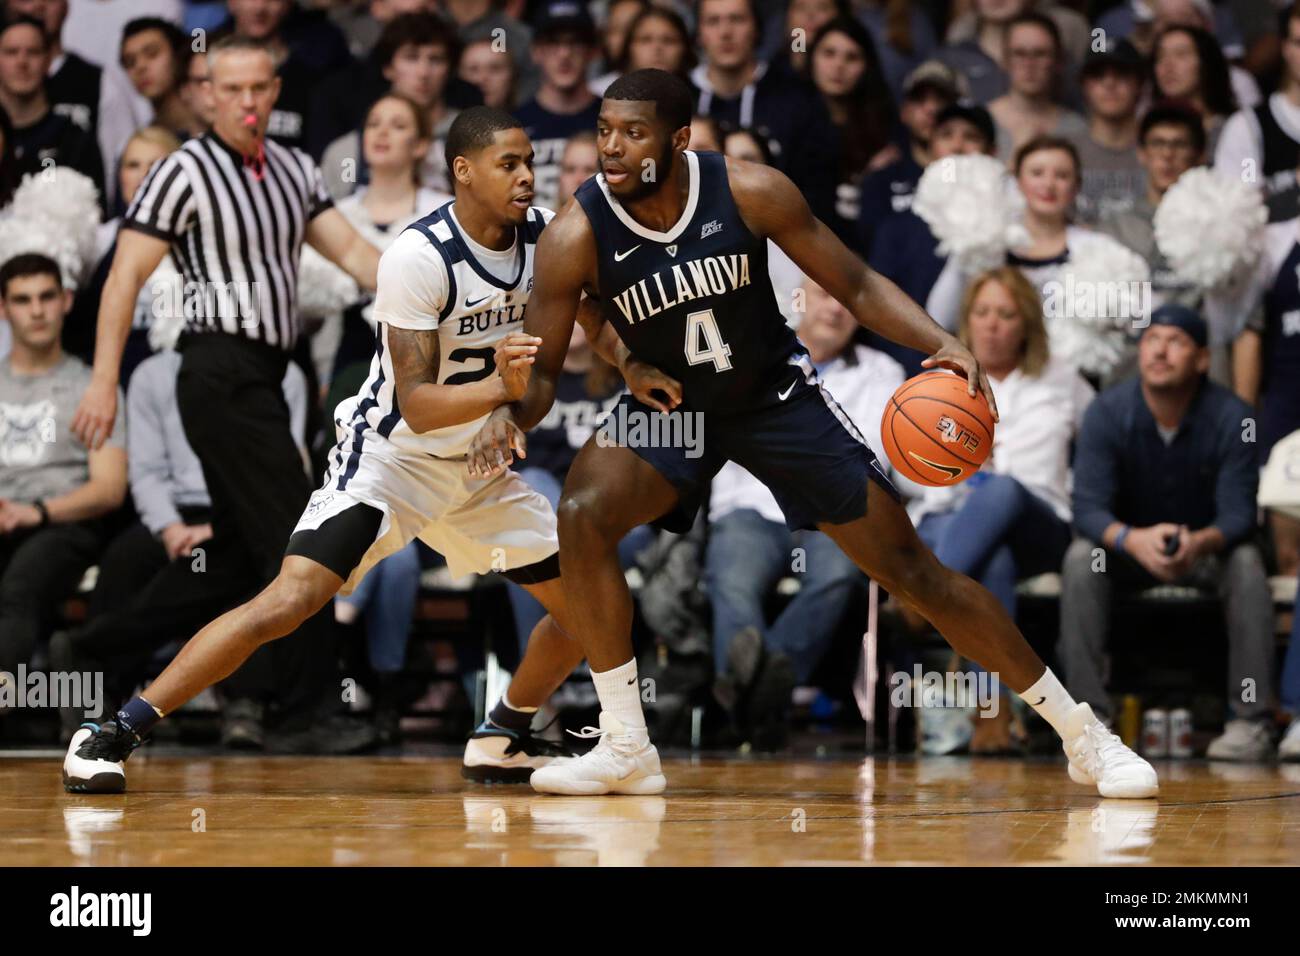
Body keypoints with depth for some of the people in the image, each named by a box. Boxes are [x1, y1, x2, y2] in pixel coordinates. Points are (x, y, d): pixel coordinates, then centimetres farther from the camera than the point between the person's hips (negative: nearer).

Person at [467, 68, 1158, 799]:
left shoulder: (749, 192, -23)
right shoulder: (576, 237, -22)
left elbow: (856, 284, -12)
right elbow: (542, 371, -14)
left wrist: (941, 343, -28)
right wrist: (509, 416, -38)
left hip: (778, 395, -1)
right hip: (668, 405, 1)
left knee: (912, 568, -2)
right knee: (583, 515, -28)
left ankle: (1082, 733, 11)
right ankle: (626, 751, -16)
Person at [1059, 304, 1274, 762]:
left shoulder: (1231, 417, -18)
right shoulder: (1108, 412, -16)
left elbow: (1239, 514, -22)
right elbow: (1088, 508, -22)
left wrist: (1200, 542, -46)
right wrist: (1133, 539, -45)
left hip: (1206, 549, -1)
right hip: (1127, 548, 1)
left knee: (1246, 561, -32)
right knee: (1081, 558, -30)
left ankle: (1251, 720, -32)